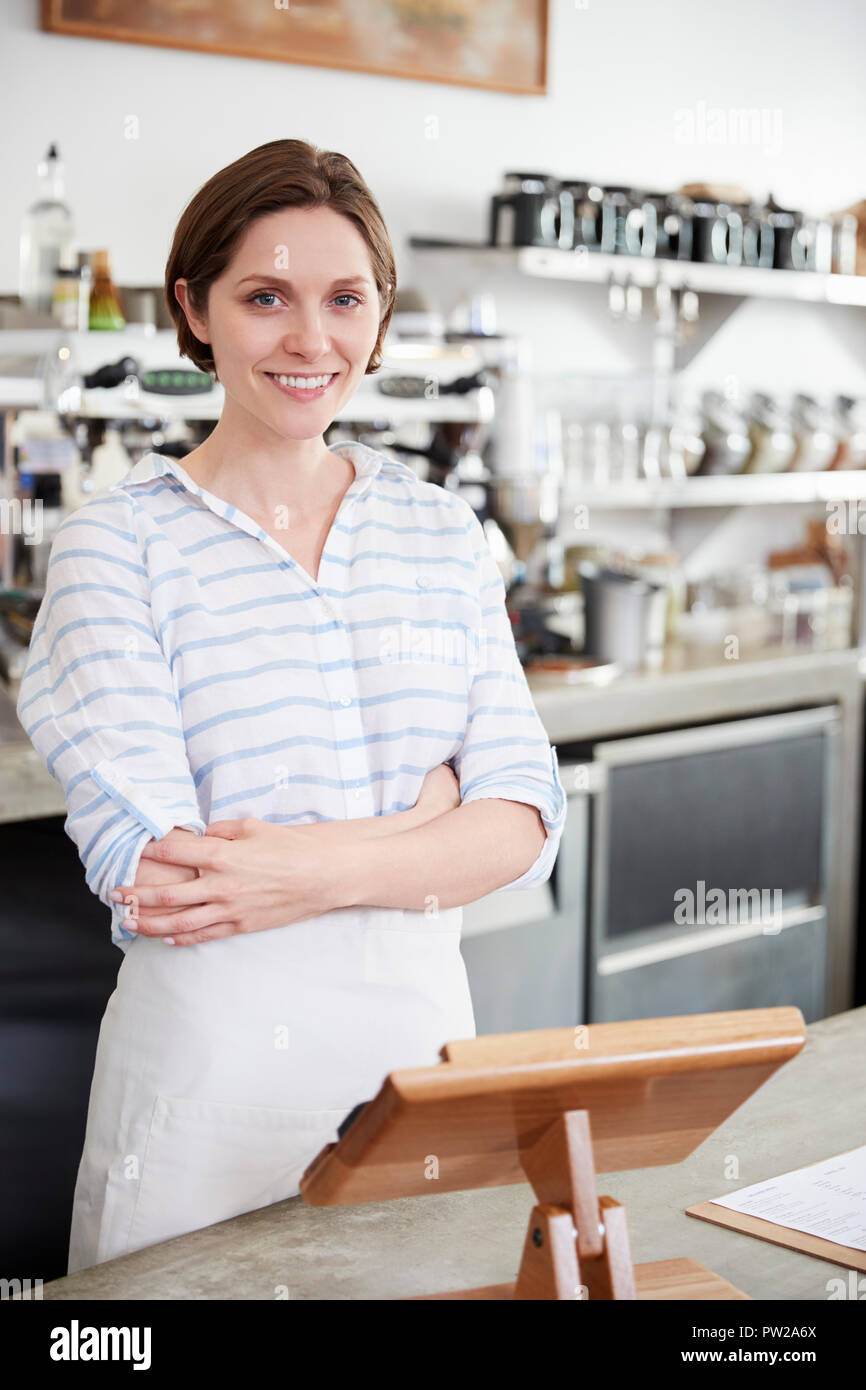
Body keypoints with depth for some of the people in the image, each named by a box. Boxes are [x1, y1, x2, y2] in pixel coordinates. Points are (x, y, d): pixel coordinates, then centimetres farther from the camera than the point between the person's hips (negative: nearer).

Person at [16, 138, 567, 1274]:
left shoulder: (442, 530, 5)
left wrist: (323, 870, -20)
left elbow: (524, 820, -4)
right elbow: (145, 865, -17)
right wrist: (429, 814, -15)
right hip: (214, 1061, -3)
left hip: (427, 1027, 4)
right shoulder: (118, 541, -7)